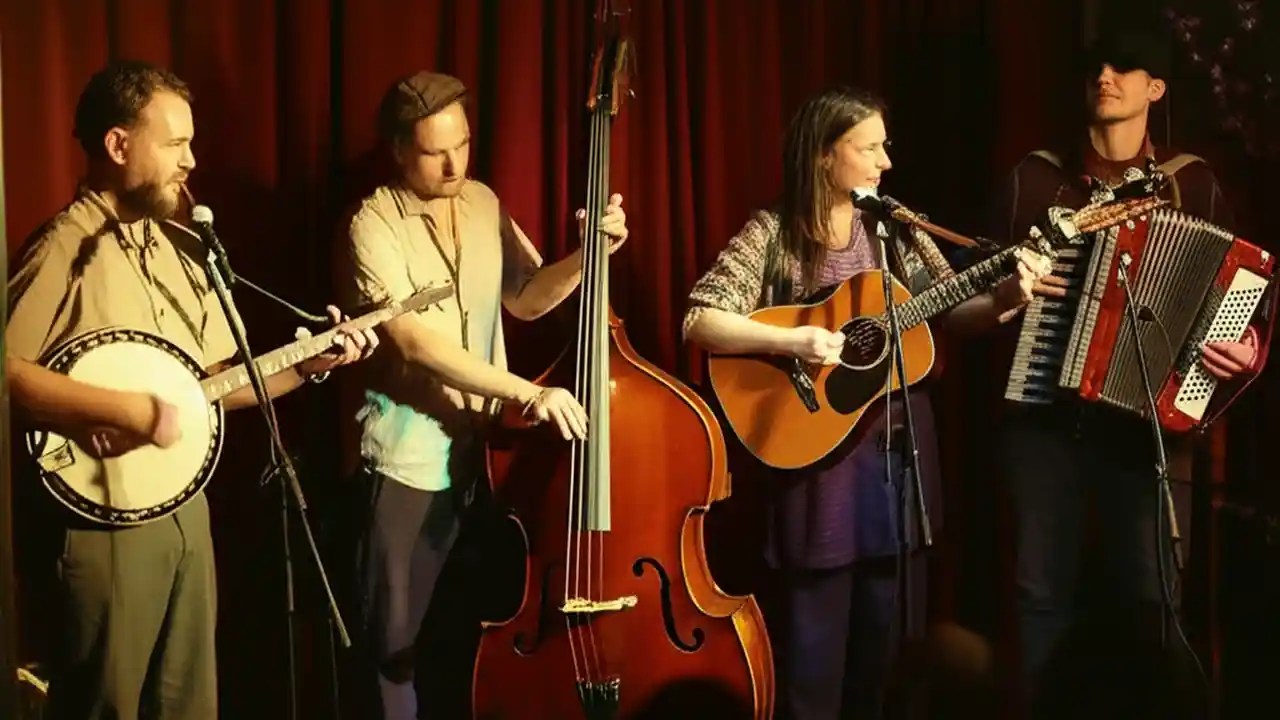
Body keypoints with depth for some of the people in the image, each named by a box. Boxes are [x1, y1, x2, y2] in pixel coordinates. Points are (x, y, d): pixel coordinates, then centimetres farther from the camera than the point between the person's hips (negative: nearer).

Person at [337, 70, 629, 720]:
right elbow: (415, 341, -23)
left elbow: (525, 298, 12)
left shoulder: (485, 204, 5)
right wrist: (528, 391, -29)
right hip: (411, 459, -5)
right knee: (400, 637, 5)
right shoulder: (374, 226, -14)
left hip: (486, 448, 5)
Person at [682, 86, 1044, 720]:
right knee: (817, 636, 3)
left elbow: (947, 313, 7)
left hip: (897, 447, 5)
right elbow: (700, 320, -15)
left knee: (890, 633, 13)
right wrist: (791, 341, -25)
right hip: (815, 451, -5)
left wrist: (1004, 299, -12)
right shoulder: (772, 235, -9)